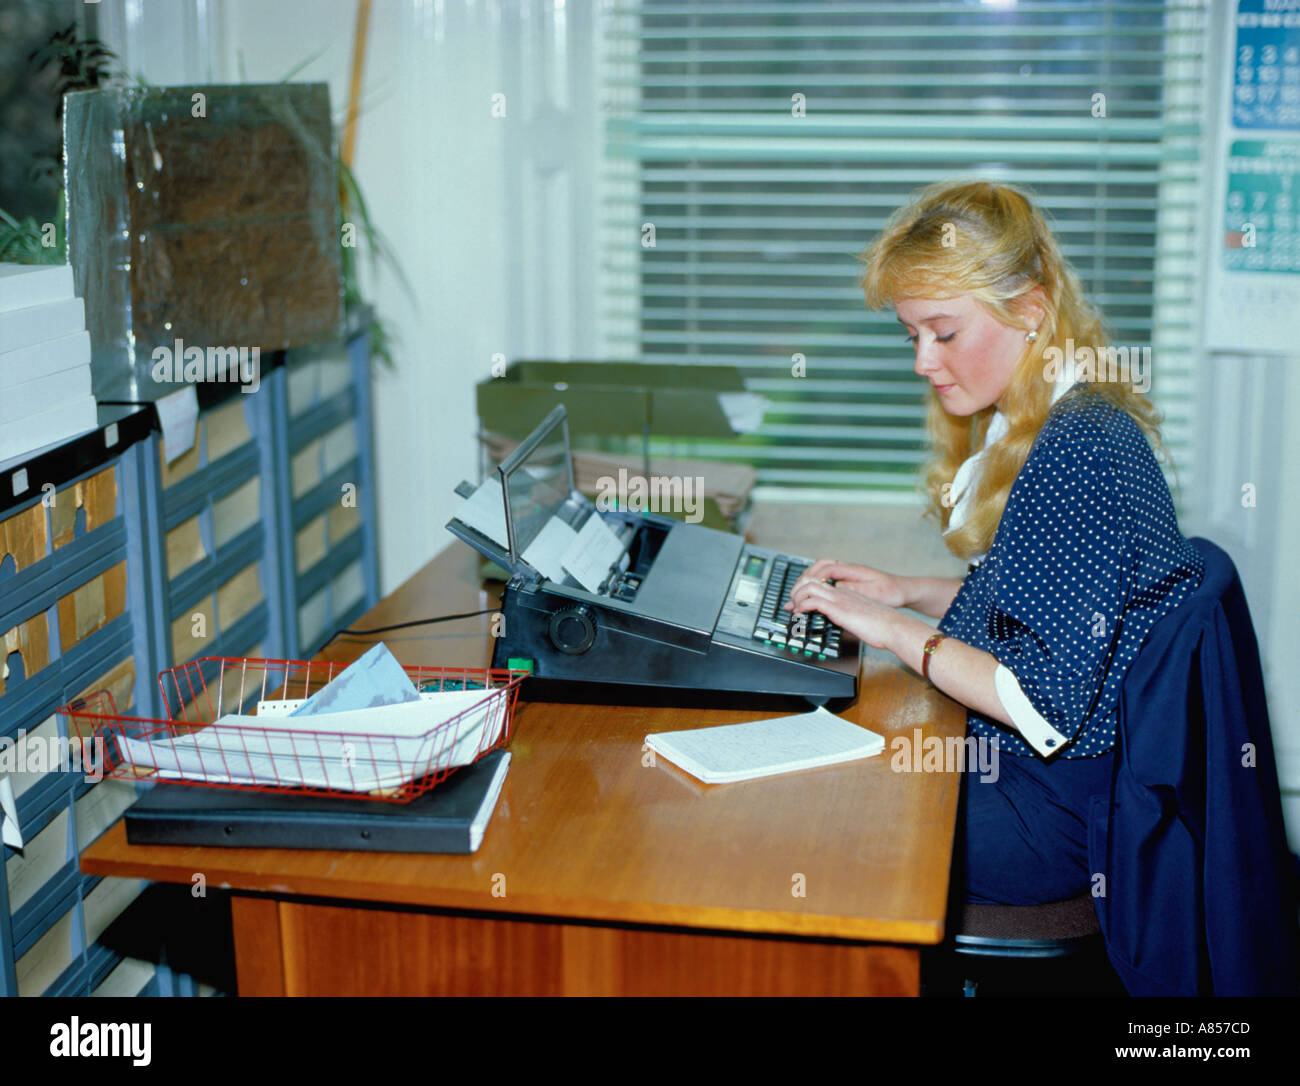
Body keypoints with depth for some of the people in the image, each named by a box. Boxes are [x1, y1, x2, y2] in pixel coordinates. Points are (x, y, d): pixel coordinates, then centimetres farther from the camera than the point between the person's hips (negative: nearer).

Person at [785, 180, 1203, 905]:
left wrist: (898, 631, -18)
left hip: (1056, 818, -9)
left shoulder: (1081, 451, -24)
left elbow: (1047, 706, -26)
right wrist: (909, 592, 7)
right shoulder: (1036, 426, 7)